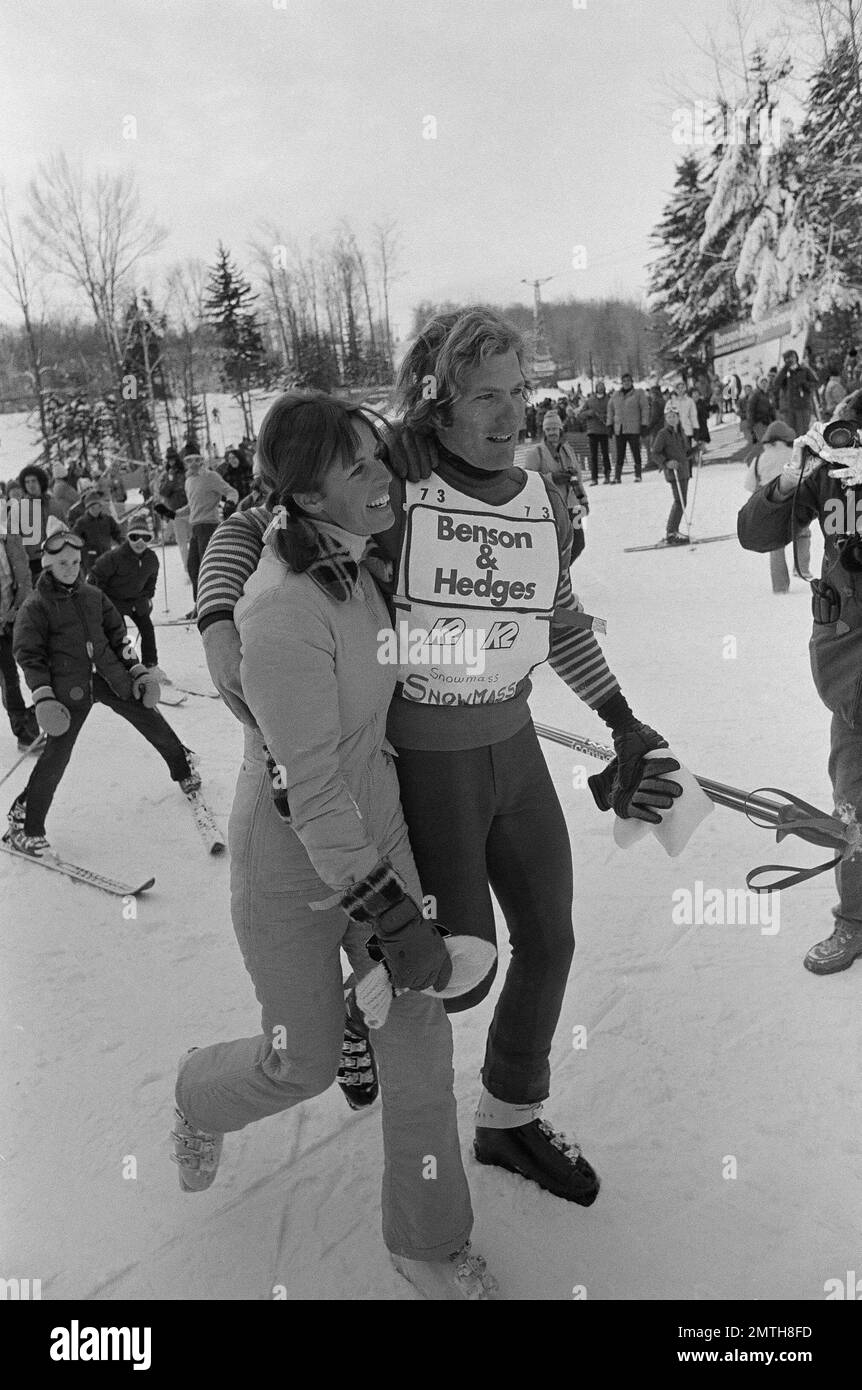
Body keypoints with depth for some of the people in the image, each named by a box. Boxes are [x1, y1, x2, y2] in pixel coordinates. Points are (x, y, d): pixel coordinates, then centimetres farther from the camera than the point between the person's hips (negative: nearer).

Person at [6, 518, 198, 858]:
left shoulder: (92, 595, 9)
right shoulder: (36, 605, -5)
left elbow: (117, 636, 16)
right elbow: (28, 654, -6)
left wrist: (138, 671, 11)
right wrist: (43, 696, -14)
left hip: (111, 676, 5)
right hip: (70, 689, -5)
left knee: (152, 722, 10)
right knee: (56, 754, -10)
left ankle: (182, 769, 37)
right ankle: (24, 824, 3)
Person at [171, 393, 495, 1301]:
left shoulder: (347, 561, -5)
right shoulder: (285, 612, -31)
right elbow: (311, 789, -28)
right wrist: (389, 914, -25)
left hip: (374, 833, 7)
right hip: (289, 864, -7)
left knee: (417, 1032, 10)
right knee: (306, 1061, 12)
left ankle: (428, 1242, 31)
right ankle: (202, 1099, 49)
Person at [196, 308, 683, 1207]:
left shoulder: (543, 502, 1)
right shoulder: (389, 484, -16)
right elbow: (245, 531, -9)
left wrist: (622, 720, 16)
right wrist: (218, 628, -27)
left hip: (512, 743, 6)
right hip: (420, 757, -6)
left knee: (548, 942, 15)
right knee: (462, 978, -2)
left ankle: (510, 1123, 39)